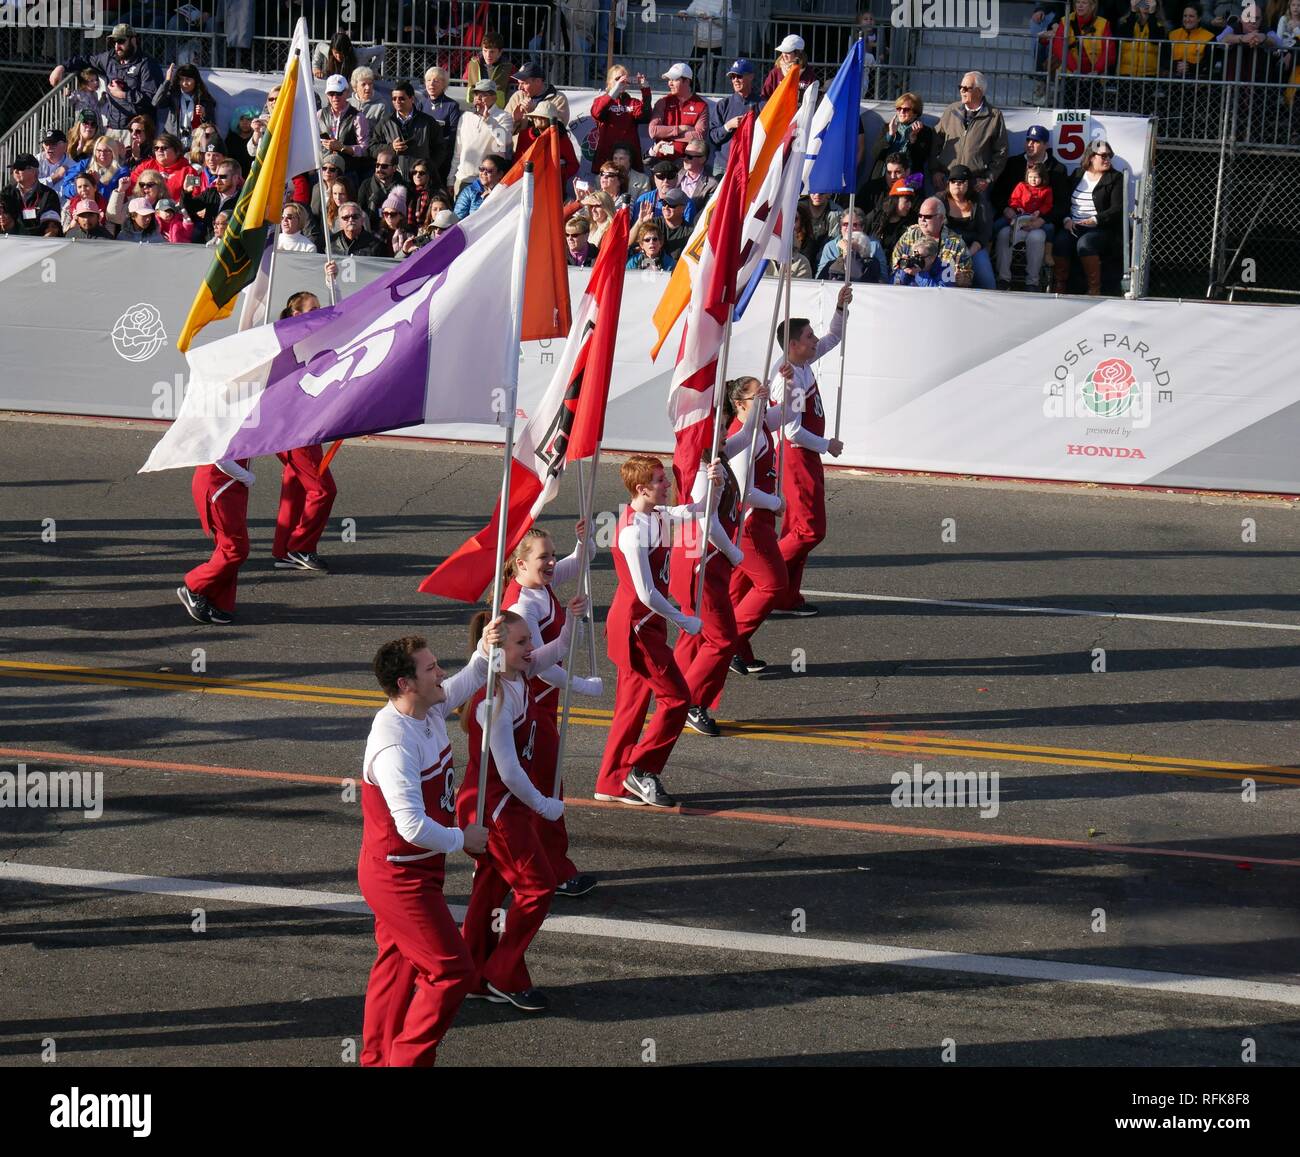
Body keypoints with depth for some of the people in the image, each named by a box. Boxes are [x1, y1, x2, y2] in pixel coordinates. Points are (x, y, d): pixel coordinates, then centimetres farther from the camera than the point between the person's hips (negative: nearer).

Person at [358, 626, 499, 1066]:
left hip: (408, 871, 10)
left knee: (399, 963, 20)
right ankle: (406, 1061, 5)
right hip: (400, 877, -10)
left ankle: (377, 1059, 32)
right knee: (451, 972, -5)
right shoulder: (395, 745, -32)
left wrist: (485, 652, 0)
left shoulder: (429, 709, -3)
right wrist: (463, 839, -18)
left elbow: (465, 684, 20)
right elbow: (413, 827, -35)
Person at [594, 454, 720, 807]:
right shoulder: (633, 532, -23)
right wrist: (684, 621, -13)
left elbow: (696, 511, 20)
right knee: (676, 698, -4)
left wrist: (715, 483, -1)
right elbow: (646, 594, -24)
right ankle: (642, 770, 5)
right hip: (636, 626, -10)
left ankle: (612, 783, 19)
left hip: (645, 625, 10)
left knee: (633, 702, 14)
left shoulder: (658, 517, 4)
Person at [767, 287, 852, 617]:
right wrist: (827, 445, -13)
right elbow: (793, 432, -26)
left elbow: (833, 338, 23)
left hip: (807, 457, 10)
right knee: (810, 529, -8)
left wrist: (840, 308, 7)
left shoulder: (803, 363, 4)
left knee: (798, 528, 11)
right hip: (798, 458, -10)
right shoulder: (788, 379, -23)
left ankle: (786, 597, 15)